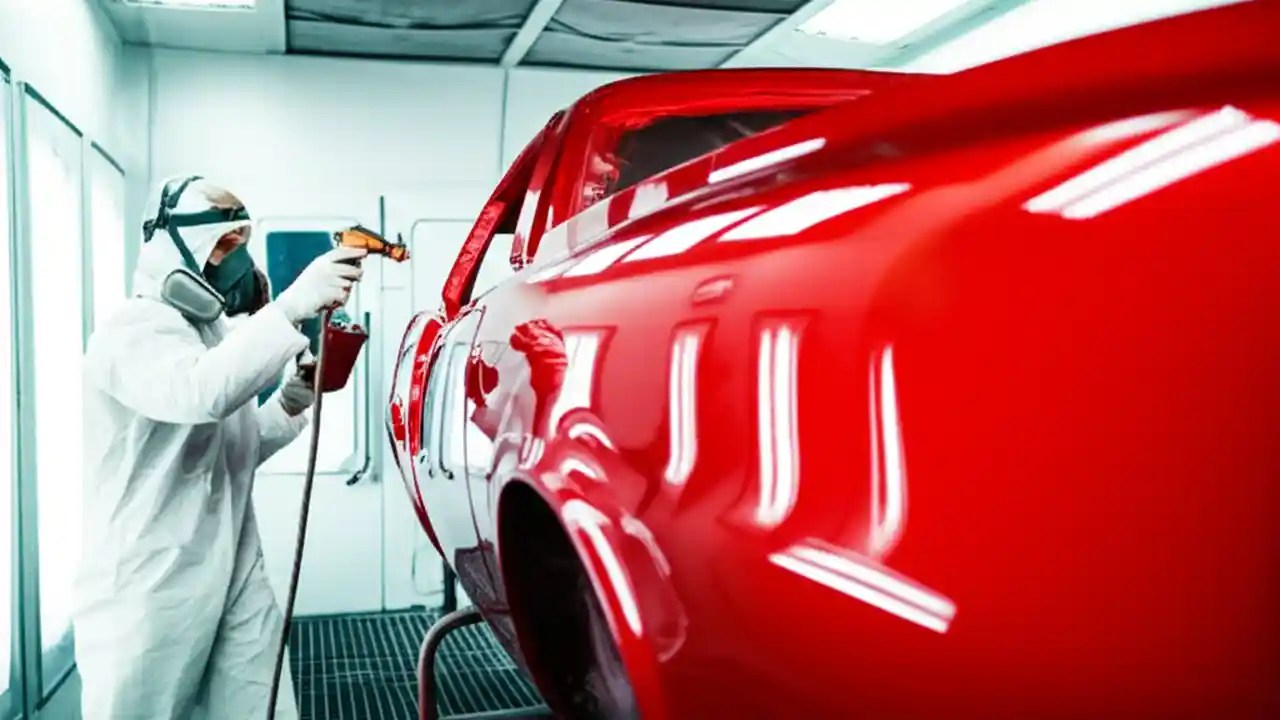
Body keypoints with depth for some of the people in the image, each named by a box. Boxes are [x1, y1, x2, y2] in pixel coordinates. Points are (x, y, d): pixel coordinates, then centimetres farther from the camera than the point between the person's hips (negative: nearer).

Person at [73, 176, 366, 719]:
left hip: (237, 581, 8)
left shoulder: (218, 334, 15)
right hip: (147, 593, -8)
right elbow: (194, 393, -34)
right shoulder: (135, 329, -11)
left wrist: (295, 398, 2)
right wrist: (292, 307, -39)